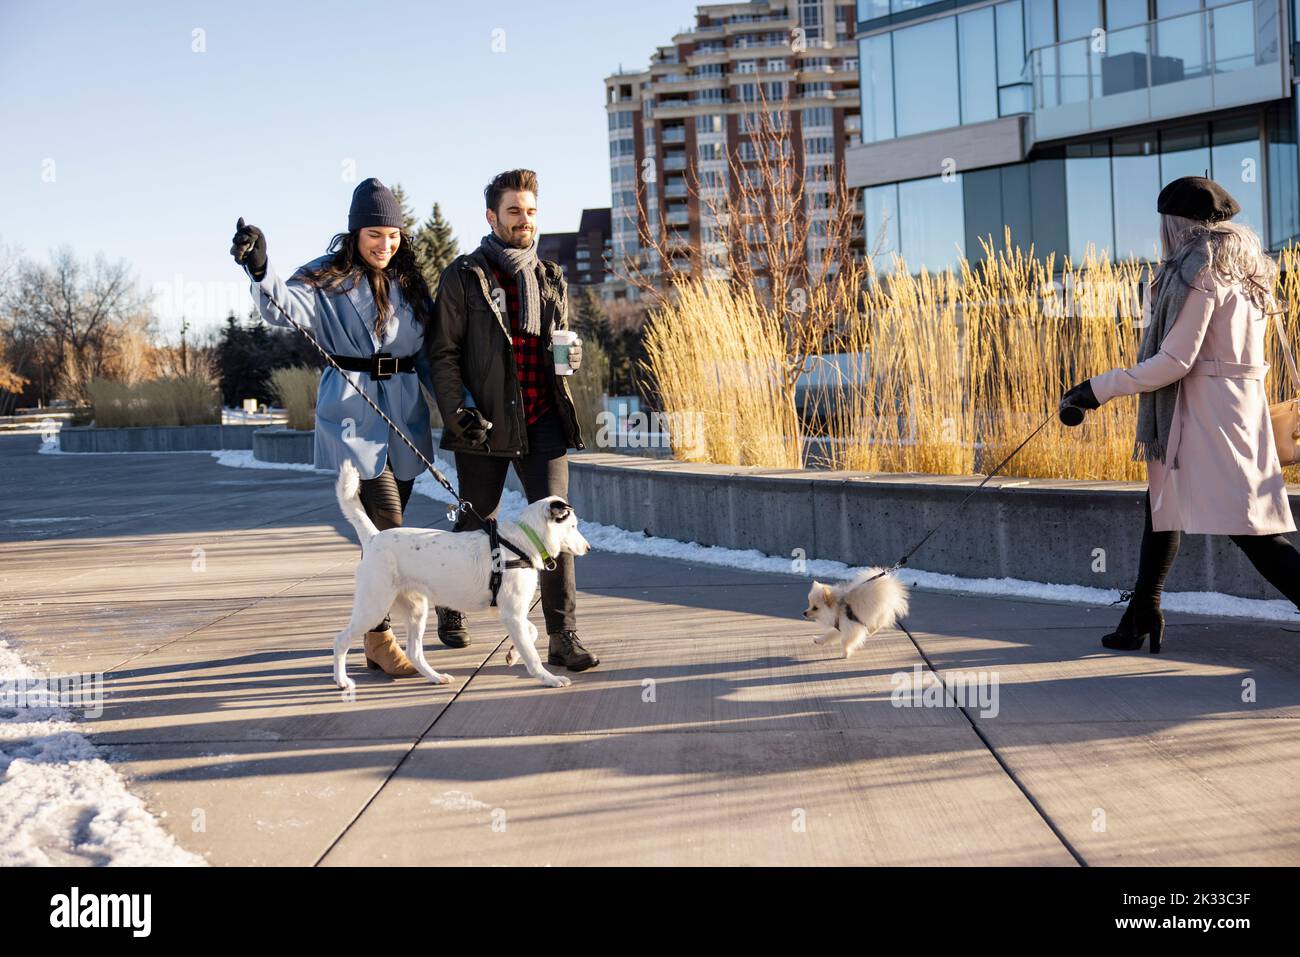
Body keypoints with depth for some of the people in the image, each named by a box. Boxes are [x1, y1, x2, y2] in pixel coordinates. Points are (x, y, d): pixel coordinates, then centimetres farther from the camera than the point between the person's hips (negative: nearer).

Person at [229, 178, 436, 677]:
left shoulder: (410, 281, 11)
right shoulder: (329, 278, -4)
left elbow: (428, 352, 16)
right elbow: (286, 305, -24)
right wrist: (260, 271, -44)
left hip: (406, 415, 5)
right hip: (353, 415, -5)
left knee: (387, 530, 11)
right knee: (386, 529, -12)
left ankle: (377, 621, 23)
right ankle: (379, 639, -5)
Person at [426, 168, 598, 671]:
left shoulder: (551, 278, 14)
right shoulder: (464, 276, -1)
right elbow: (444, 352, -4)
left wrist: (571, 355, 3)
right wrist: (458, 411, -16)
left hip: (543, 421, 3)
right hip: (484, 422, -3)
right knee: (476, 526, 10)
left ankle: (563, 636, -9)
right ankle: (450, 607, 36)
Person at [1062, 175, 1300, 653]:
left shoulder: (1200, 272, -12)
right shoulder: (1245, 268, 15)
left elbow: (1175, 361, -17)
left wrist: (1101, 387, -13)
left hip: (1206, 412, -10)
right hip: (1241, 407, 10)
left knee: (1248, 528, -12)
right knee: (1163, 507, 17)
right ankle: (1142, 616, 25)